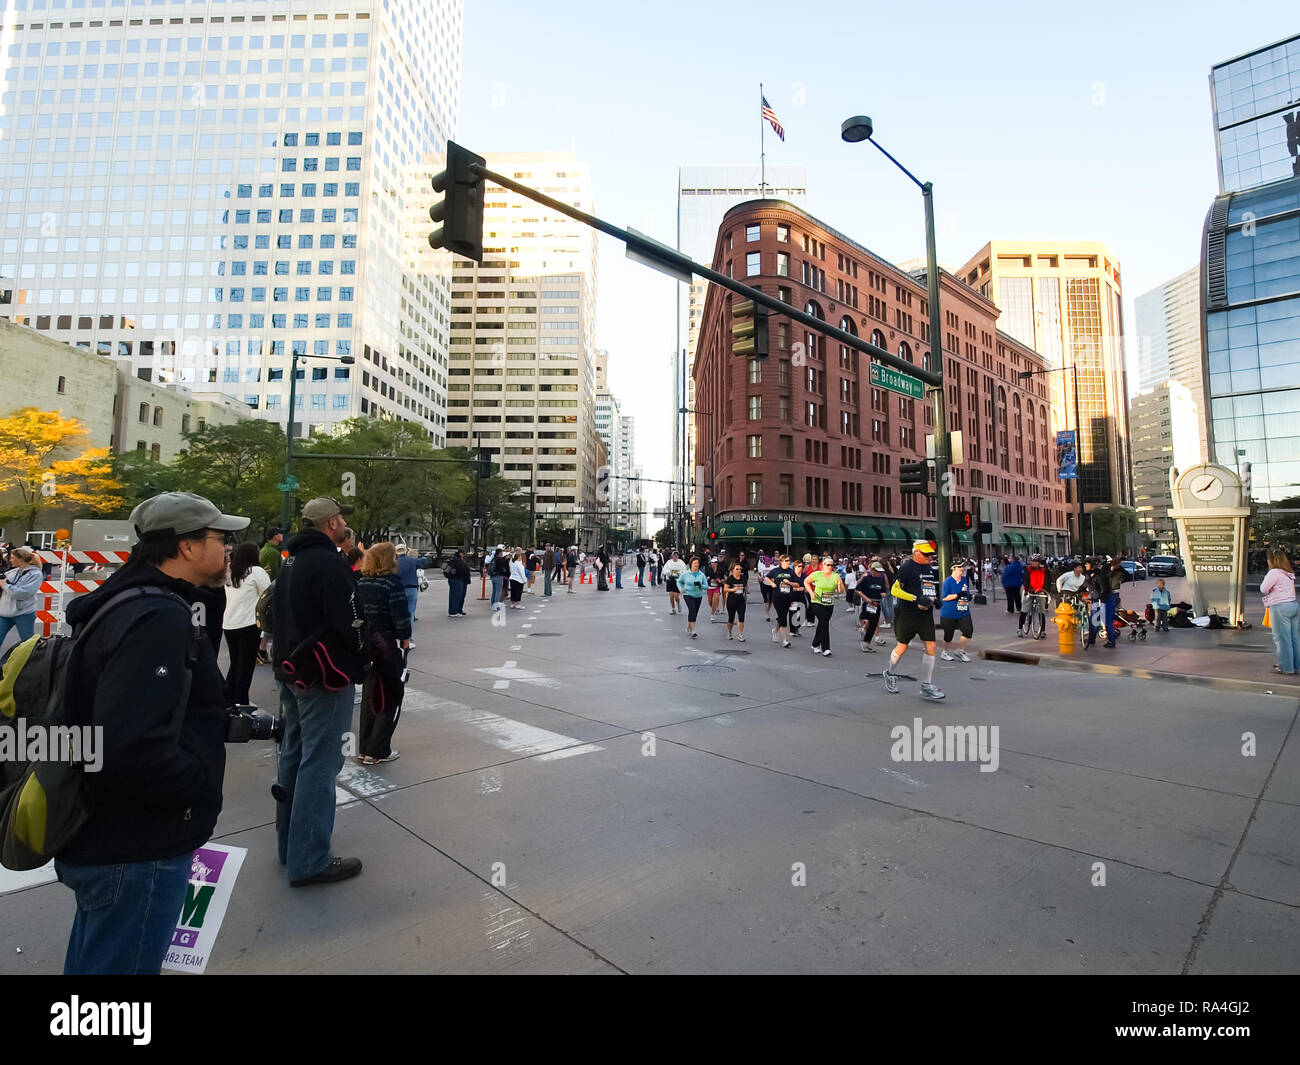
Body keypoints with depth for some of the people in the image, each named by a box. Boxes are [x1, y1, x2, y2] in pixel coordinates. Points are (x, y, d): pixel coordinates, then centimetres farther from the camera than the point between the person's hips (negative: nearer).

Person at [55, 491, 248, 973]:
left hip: (105, 838, 10)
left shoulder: (129, 602, 6)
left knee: (94, 960, 27)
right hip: (137, 850, -10)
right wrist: (203, 785, -18)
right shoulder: (159, 617, -27)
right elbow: (132, 750, -35)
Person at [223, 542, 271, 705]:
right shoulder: (256, 571, -9)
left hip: (228, 624, 7)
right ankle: (241, 703, 2)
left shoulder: (229, 574, 11)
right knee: (246, 666, 0)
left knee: (235, 663, 18)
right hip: (249, 625, -7)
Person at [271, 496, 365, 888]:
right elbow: (349, 623, -21)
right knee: (319, 764, -4)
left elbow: (281, 616, 19)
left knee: (294, 756, 18)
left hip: (292, 672, 10)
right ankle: (310, 861, 3)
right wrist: (360, 662, -5)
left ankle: (290, 843, 31)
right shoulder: (328, 563, -18)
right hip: (324, 677, -10)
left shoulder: (291, 562, 13)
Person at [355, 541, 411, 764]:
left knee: (369, 696, 17)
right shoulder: (392, 582, -15)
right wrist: (405, 637, -4)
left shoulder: (360, 582, 4)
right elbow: (400, 613, -17)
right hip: (386, 643, -7)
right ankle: (377, 752, 5)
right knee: (391, 698, 5)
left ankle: (364, 748, 24)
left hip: (364, 643, 7)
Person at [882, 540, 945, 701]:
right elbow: (894, 590, -16)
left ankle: (926, 686, 5)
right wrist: (916, 599, -22)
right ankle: (890, 674, 31)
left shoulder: (931, 568, 11)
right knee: (902, 647, 6)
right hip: (907, 614, -6)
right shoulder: (907, 567, -11)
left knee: (931, 647, -2)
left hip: (926, 613, 6)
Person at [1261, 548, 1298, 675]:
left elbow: (1263, 589, -9)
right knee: (1294, 637, 12)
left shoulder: (1274, 573, -14)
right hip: (1293, 605, 8)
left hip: (1280, 608, -8)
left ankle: (1285, 667, 4)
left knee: (1282, 638, -1)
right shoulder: (1290, 573, 12)